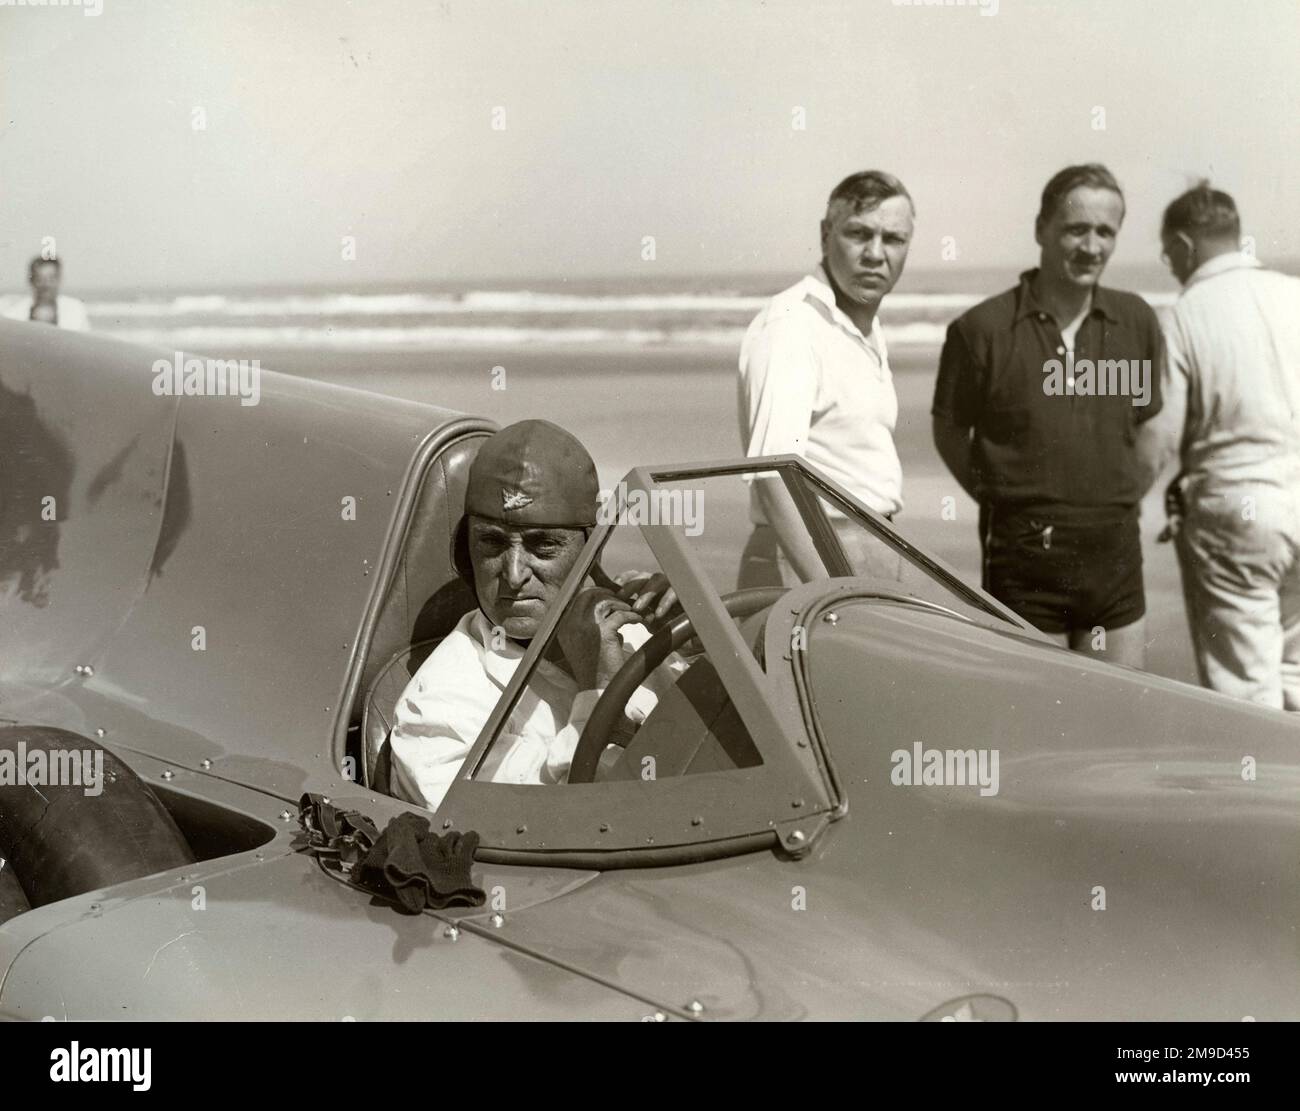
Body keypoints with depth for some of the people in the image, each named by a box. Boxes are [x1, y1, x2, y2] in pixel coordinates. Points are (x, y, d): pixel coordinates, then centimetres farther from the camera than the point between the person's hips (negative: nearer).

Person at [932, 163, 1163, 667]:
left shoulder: (1138, 322, 6)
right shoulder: (982, 329, -6)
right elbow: (949, 433, 3)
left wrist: (1120, 502, 11)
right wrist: (1005, 502, 1)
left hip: (1114, 550, 4)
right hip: (1025, 560, -4)